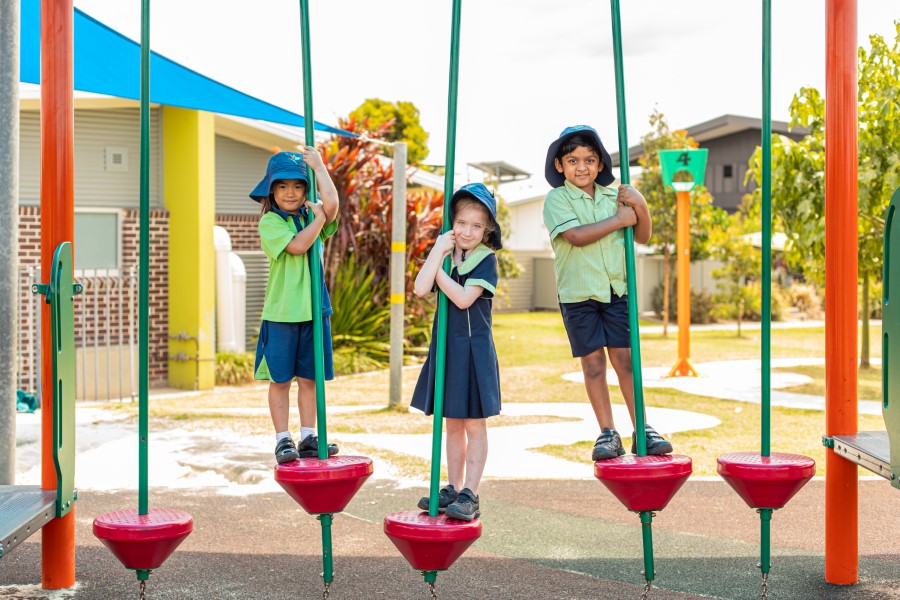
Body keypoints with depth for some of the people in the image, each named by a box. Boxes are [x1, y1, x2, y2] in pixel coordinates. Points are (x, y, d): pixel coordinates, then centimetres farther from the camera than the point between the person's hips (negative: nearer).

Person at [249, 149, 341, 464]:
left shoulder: (311, 215, 10)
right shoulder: (270, 221, -3)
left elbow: (331, 203, -12)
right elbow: (298, 245, -18)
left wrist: (319, 166, -7)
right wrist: (318, 218, -10)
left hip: (313, 310, 4)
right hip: (281, 312, -4)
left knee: (309, 378, 9)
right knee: (280, 379, 3)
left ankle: (308, 438, 16)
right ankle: (283, 439, 10)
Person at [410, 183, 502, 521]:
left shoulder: (486, 260, -7)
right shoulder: (444, 255, 6)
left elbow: (463, 298, -20)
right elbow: (421, 289, -11)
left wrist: (439, 269, -11)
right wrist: (438, 251, -14)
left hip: (474, 350, -5)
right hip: (446, 347, 6)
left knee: (474, 424, 0)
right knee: (453, 424, 13)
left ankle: (470, 495, 2)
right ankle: (453, 489, 22)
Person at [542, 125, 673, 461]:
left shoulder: (614, 197, 8)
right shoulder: (557, 199, -3)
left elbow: (643, 236, 9)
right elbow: (576, 235, -19)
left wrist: (640, 206, -9)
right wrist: (619, 220, -13)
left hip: (617, 290, 2)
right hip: (578, 294, -2)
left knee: (625, 358, 2)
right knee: (593, 362, 2)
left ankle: (643, 431, 8)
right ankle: (607, 433, 10)